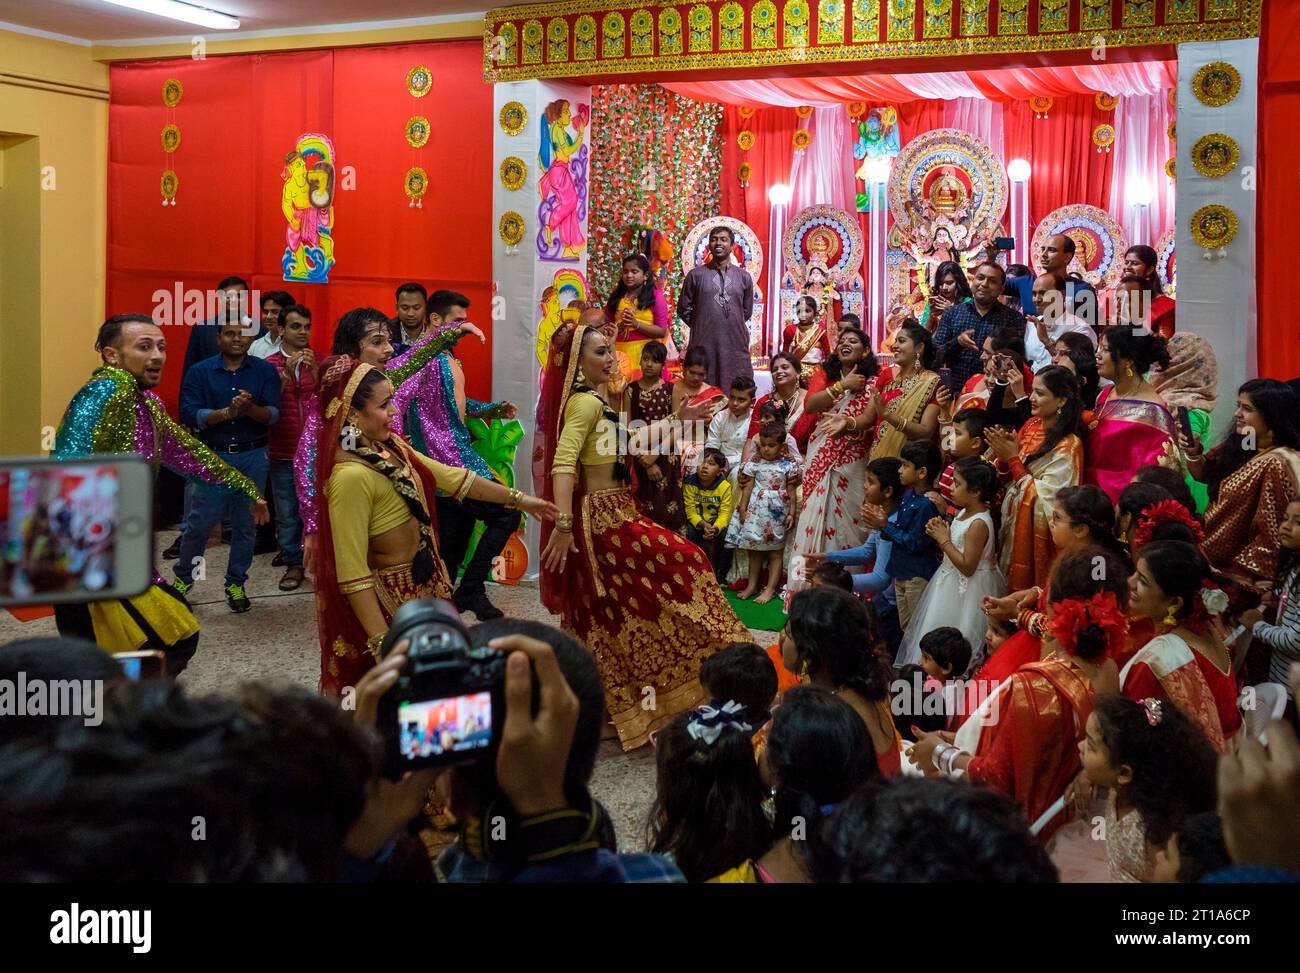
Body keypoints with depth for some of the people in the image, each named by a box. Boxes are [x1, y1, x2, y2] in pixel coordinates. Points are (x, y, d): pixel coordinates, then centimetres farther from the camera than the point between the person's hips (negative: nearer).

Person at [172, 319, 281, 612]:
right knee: (200, 521, 0)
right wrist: (227, 412, -22)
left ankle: (236, 583, 19)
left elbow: (274, 415, -6)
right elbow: (189, 414, -9)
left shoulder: (265, 371, 3)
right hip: (214, 456, -1)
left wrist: (250, 408, -26)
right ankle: (183, 577, 20)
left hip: (253, 457, 1)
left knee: (245, 523, 6)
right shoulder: (200, 372, 1)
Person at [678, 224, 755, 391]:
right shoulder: (696, 275, 4)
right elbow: (684, 309, 8)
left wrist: (732, 325, 13)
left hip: (736, 345, 2)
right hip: (703, 346, -2)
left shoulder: (744, 277, 10)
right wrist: (701, 327, 7)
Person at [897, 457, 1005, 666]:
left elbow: (967, 566, -25)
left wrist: (944, 539, -19)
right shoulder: (963, 513, 4)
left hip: (967, 591, -9)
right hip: (952, 583, 10)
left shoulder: (979, 524, -24)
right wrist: (939, 534, -4)